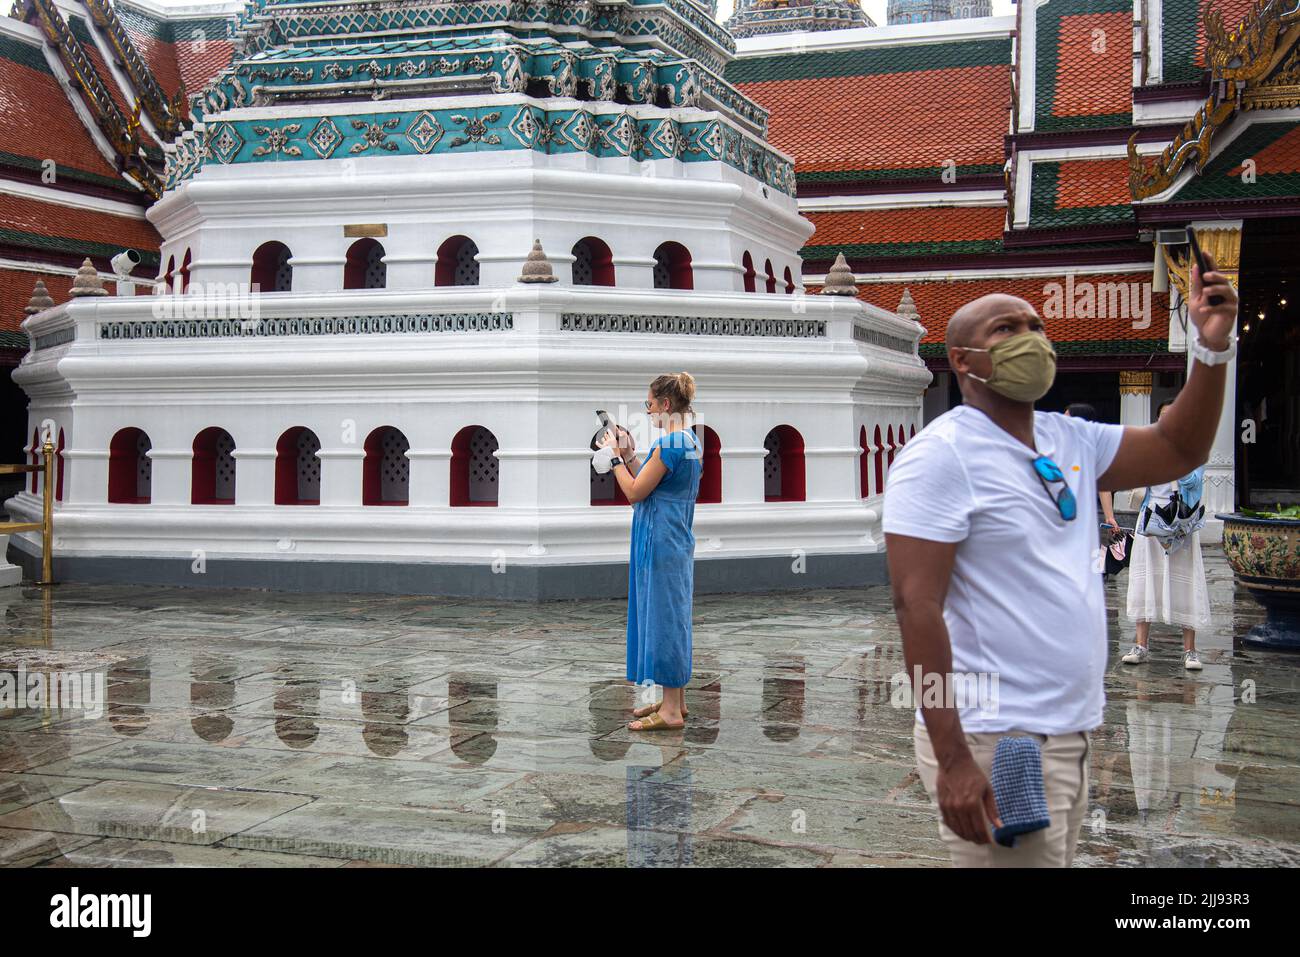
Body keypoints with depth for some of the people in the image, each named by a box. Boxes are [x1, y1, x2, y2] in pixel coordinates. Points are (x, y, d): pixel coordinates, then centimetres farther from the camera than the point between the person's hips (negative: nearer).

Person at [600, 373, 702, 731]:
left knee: (663, 617, -5)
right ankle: (676, 699, 23)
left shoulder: (669, 444, -18)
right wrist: (629, 456, 11)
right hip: (678, 542, 10)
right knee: (672, 617, 15)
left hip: (660, 543, -10)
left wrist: (616, 456, -3)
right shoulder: (691, 442, 13)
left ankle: (671, 711, 1)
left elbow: (635, 493, -14)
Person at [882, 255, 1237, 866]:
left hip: (1072, 734, 8)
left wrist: (1212, 346, 3)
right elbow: (917, 607, -20)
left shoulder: (1070, 440, 10)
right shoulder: (941, 454, -14)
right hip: (997, 745, -8)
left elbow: (1178, 450, 19)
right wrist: (952, 759, -24)